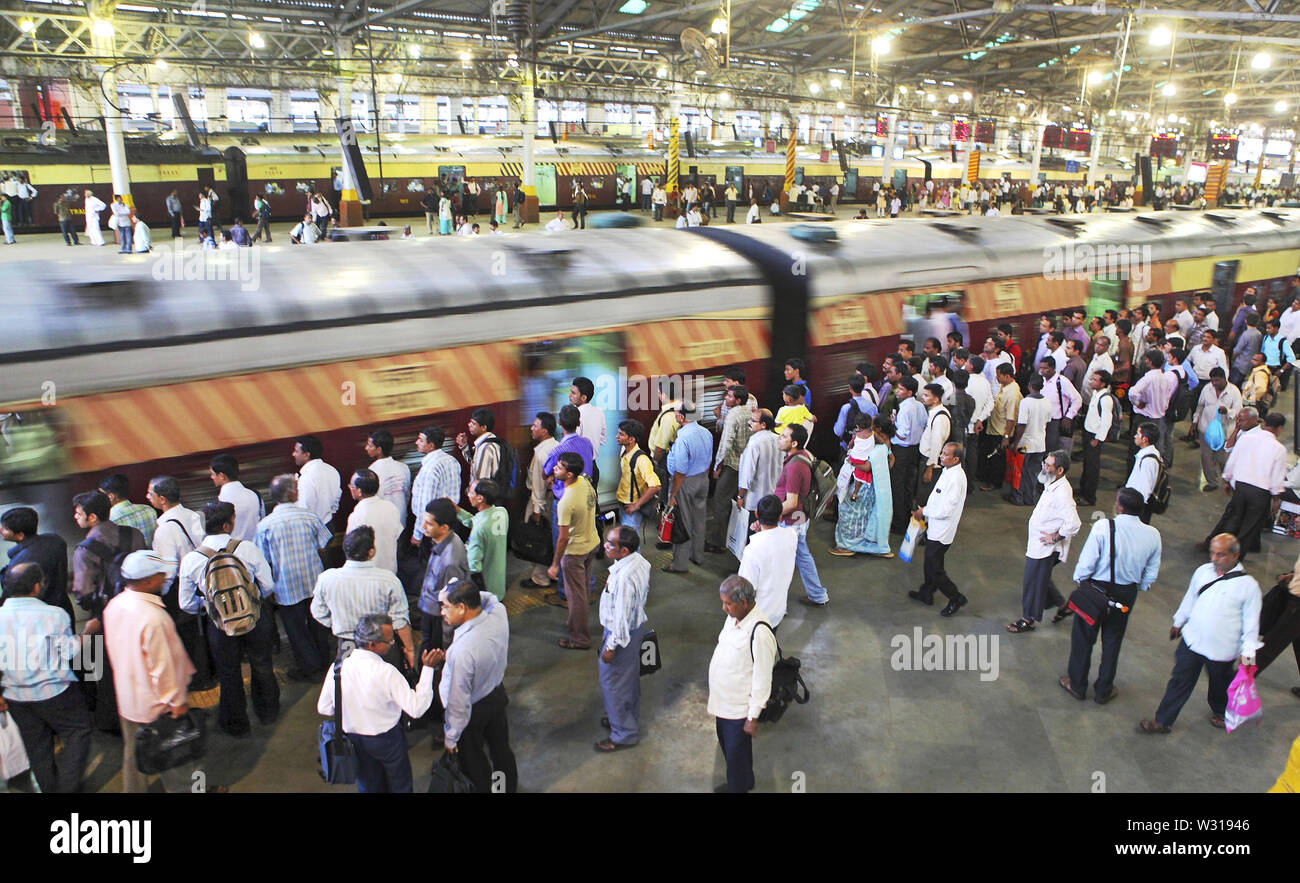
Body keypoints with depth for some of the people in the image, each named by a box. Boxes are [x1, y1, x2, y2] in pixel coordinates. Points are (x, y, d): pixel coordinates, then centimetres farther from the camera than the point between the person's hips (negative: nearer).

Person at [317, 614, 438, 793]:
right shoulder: (387, 672, -31)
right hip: (387, 741, -4)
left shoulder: (337, 668, -19)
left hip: (353, 739, 4)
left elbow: (324, 708, -6)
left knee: (368, 786, 28)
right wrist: (427, 669, -28)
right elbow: (416, 708, -29)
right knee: (399, 784, 24)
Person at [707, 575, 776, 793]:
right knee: (726, 745, 26)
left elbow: (762, 679, -24)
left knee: (736, 754, 10)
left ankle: (739, 788, 34)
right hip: (722, 700, 9)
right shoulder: (734, 617, -3)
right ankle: (741, 782, 50)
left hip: (740, 707, -9)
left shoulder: (759, 633, -30)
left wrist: (753, 717, -17)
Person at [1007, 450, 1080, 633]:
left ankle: (1029, 619, 23)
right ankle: (1062, 605, 41)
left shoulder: (1062, 493, -28)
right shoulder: (1052, 485, 3)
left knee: (1034, 582, 6)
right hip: (1037, 544, 9)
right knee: (1041, 579, 23)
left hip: (1045, 547, -9)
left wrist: (1054, 537, -22)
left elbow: (1073, 524, -34)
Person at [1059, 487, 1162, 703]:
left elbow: (1086, 563, -20)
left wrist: (1079, 580, -1)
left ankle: (1077, 685, 31)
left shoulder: (1103, 527, -24)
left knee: (1084, 637, 16)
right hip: (1127, 594, 4)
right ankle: (1103, 691, 34)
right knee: (1112, 641, 20)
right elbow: (1151, 574, 0)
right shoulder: (1153, 535, -10)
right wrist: (1137, 588, 18)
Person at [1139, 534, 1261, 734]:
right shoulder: (1203, 571, -3)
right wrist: (1178, 622, 21)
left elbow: (1251, 622, -9)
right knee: (1179, 682, 9)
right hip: (1191, 640, 3)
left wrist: (1247, 651, -12)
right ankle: (1163, 721, 18)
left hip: (1222, 649, -2)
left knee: (1220, 685, 22)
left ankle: (1219, 711, 52)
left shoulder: (1248, 585, -15)